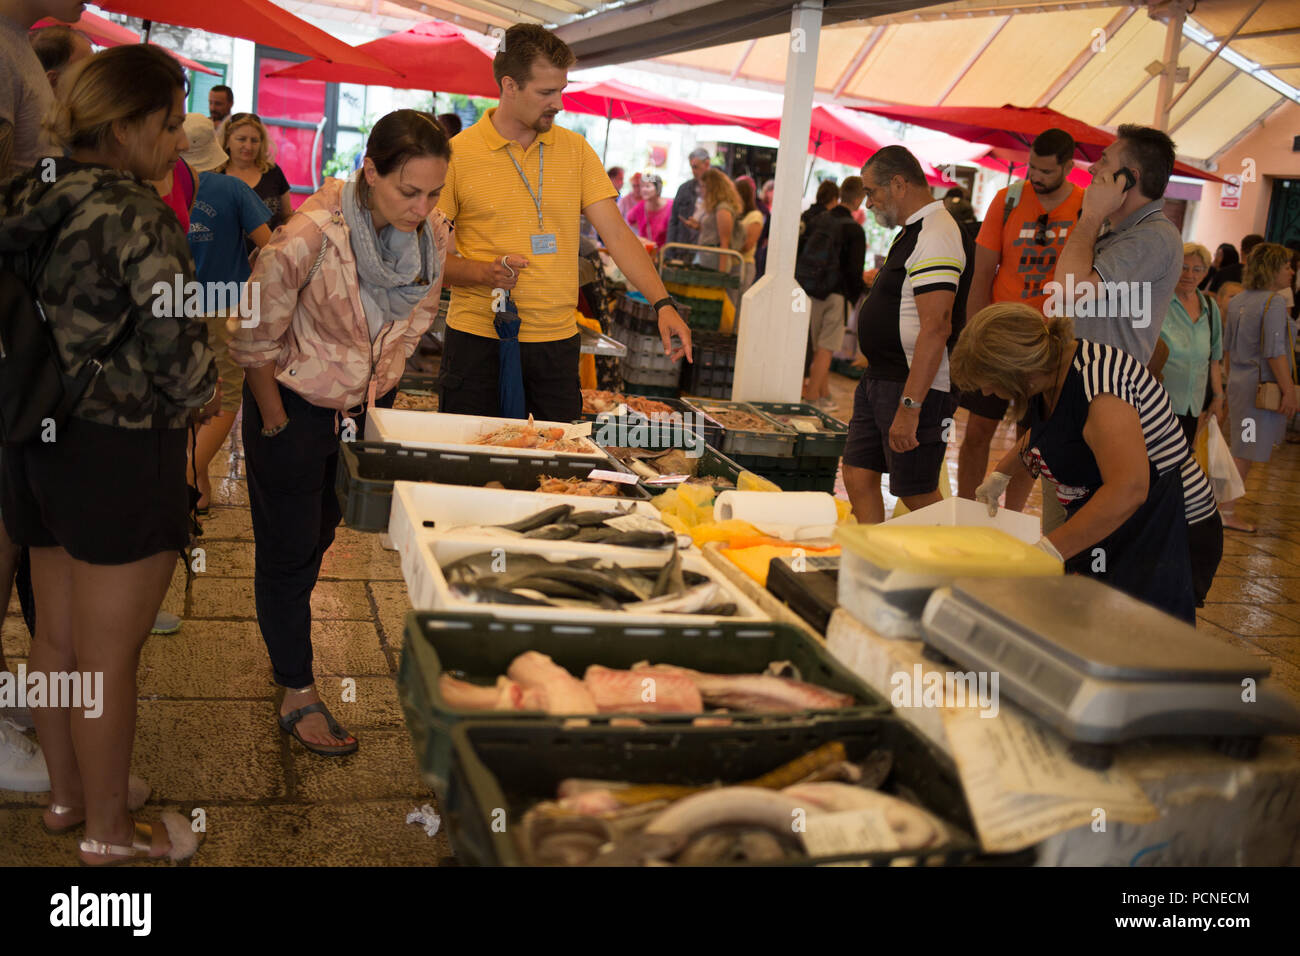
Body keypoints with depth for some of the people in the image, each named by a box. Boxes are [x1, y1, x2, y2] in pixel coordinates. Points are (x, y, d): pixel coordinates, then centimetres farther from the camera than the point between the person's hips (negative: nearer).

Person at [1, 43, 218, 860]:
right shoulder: (138, 216, -18)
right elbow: (175, 345, -19)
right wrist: (203, 400, 0)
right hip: (122, 453, -8)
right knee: (109, 653, 5)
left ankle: (67, 792, 39)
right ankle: (109, 831, 22)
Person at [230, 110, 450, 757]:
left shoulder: (432, 235, -10)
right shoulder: (311, 235, -29)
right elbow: (254, 338, -18)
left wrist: (378, 388, 6)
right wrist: (275, 419, -10)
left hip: (362, 408, 6)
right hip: (295, 408, -5)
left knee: (319, 534, 21)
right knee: (289, 550, 6)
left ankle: (288, 647, 44)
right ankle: (297, 692, 20)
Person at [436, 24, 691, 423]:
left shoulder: (574, 149, 7)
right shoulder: (458, 154, -4)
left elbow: (615, 233, 2)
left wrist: (662, 304, -9)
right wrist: (484, 273, -21)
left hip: (557, 341, 3)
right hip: (478, 340, -2)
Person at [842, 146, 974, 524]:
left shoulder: (937, 238, -19)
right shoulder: (914, 232, 16)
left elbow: (936, 327, -26)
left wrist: (910, 406, -29)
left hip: (917, 387, -10)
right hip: (879, 379, 10)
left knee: (918, 496, -3)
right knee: (858, 476, 10)